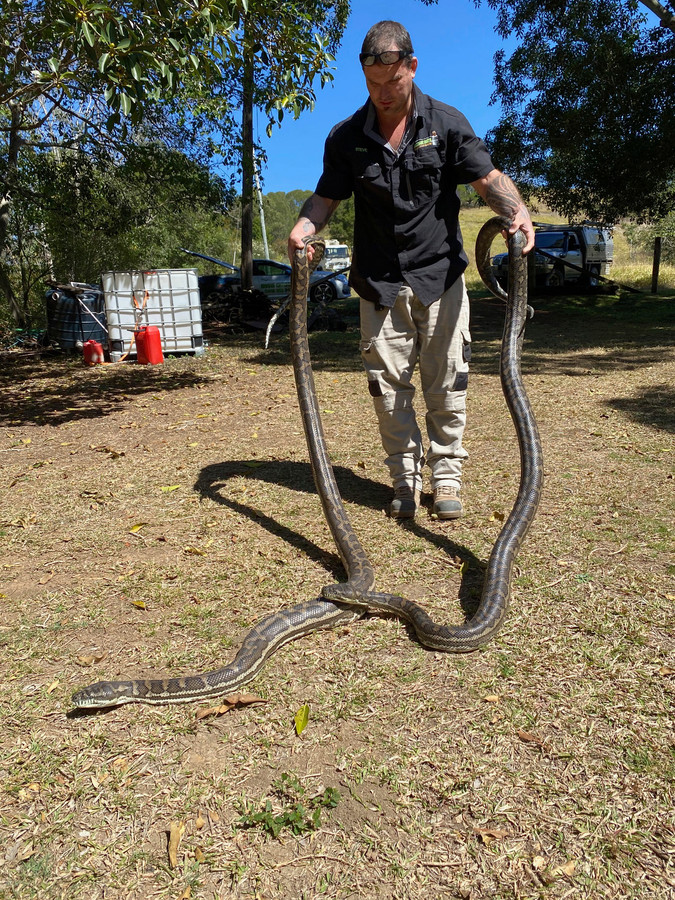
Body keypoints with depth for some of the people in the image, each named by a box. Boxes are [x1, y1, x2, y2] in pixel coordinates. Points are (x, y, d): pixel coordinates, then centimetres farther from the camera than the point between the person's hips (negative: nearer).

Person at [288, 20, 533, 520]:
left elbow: (489, 179, 0)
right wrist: (304, 226, -15)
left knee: (446, 383, -1)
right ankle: (406, 481, 13)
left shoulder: (447, 123, 2)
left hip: (440, 275, -1)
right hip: (380, 282, 1)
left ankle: (447, 478, 13)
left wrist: (518, 211, -20)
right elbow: (328, 196, 7)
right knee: (388, 384, 1)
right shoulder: (347, 137, 5)